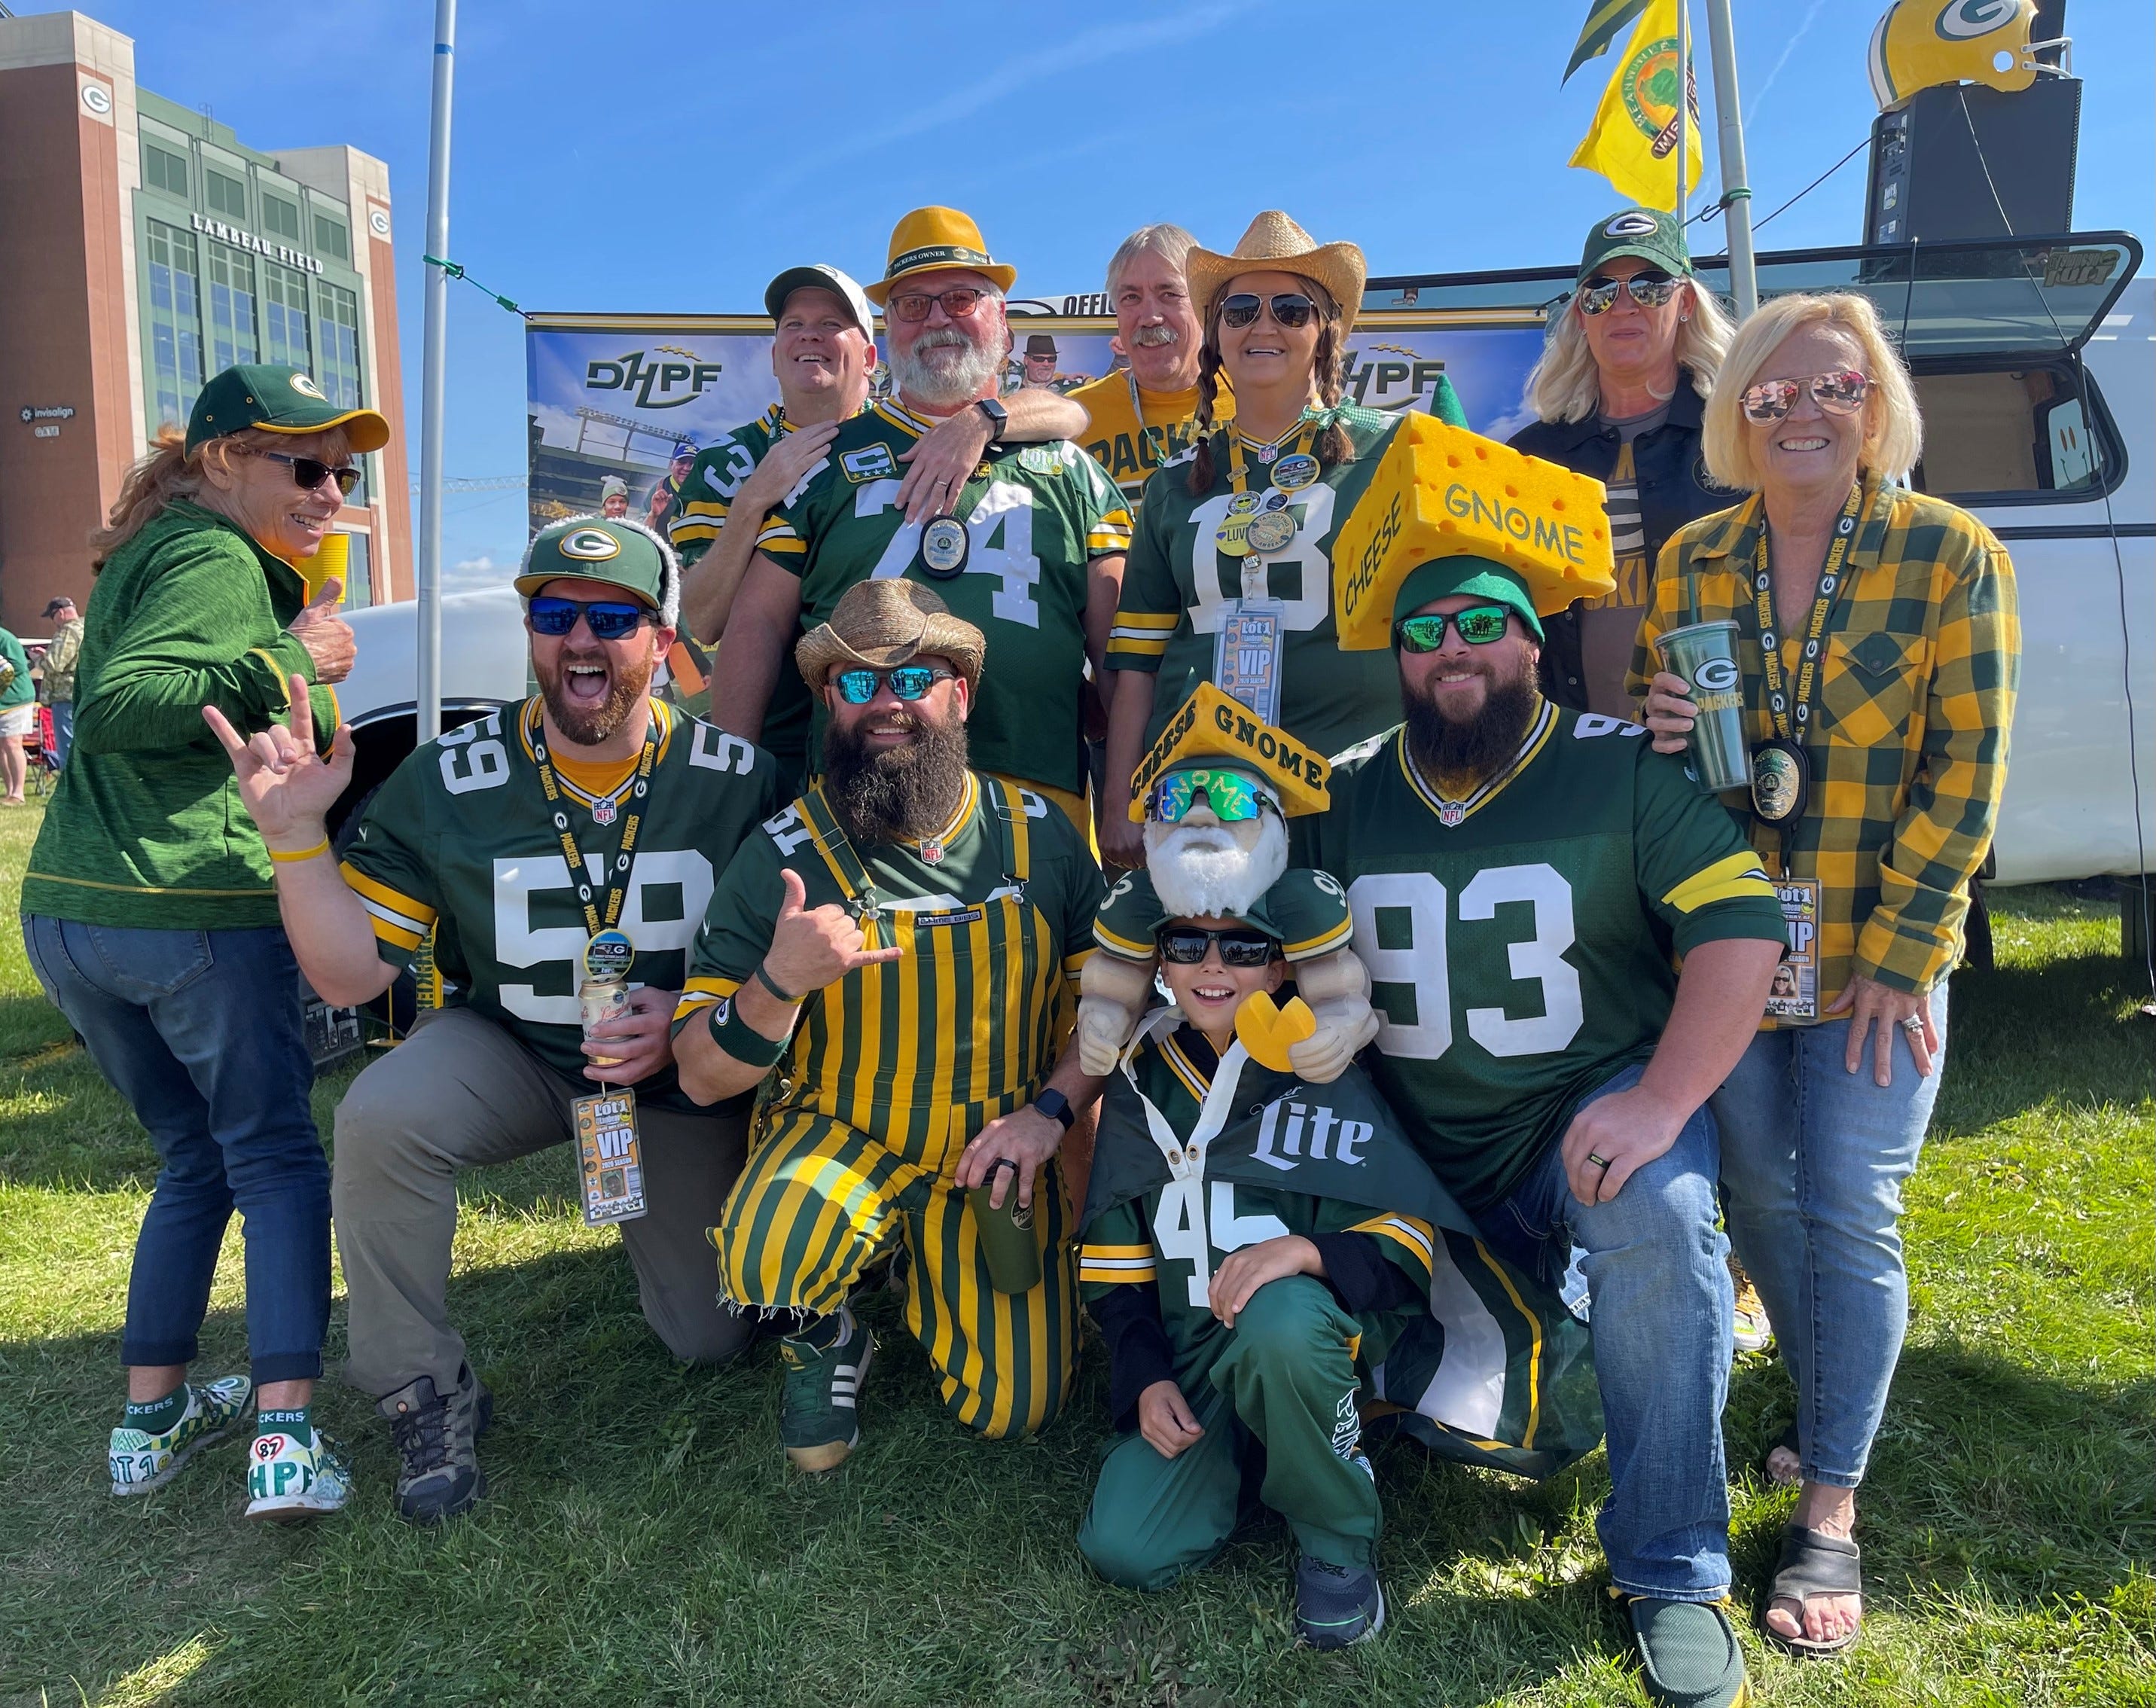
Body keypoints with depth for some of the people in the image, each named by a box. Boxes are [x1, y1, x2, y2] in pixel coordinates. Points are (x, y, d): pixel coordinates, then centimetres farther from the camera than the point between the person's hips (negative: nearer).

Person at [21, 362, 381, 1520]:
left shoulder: (154, 554, 21)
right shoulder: (218, 560, -9)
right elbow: (114, 708, -22)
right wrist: (284, 662, -19)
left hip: (64, 913, 9)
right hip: (197, 914, -9)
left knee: (194, 1157, 20)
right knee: (277, 1163, 1)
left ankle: (151, 1418, 25)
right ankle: (285, 1441, -4)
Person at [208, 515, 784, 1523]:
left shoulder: (736, 779, -14)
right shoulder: (449, 784, -13)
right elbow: (349, 975, -12)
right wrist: (294, 832, -26)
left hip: (682, 1070, 0)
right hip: (512, 1051, 0)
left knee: (708, 1339, 3)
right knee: (379, 1117, -32)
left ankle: (669, 1219, 40)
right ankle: (425, 1393, -7)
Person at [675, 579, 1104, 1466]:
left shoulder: (1039, 836, -5)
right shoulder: (780, 859, -11)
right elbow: (703, 1079, -11)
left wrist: (1050, 1109, -13)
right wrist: (779, 983, -30)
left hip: (999, 1150, 2)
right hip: (838, 1137, -2)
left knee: (1011, 1407, -6)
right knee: (763, 1258, -33)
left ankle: (928, 1265, 26)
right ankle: (823, 1337, 5)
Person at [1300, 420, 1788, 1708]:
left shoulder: (1623, 769, -5)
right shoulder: (1347, 798, 5)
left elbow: (1742, 925, -14)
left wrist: (1662, 1103, -25)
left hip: (1594, 1116, -3)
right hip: (1422, 1157, 4)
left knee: (1656, 1219, -34)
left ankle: (1676, 1576, -16)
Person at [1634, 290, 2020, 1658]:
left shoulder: (1951, 553, -6)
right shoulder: (1690, 560, 3)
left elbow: (1965, 771, -9)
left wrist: (1896, 955, -12)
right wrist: (1662, 724, -12)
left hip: (1879, 960, -3)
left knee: (1851, 1213, -1)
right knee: (1760, 1199, 10)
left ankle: (1831, 1516, 12)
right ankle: (1834, 1427, 36)